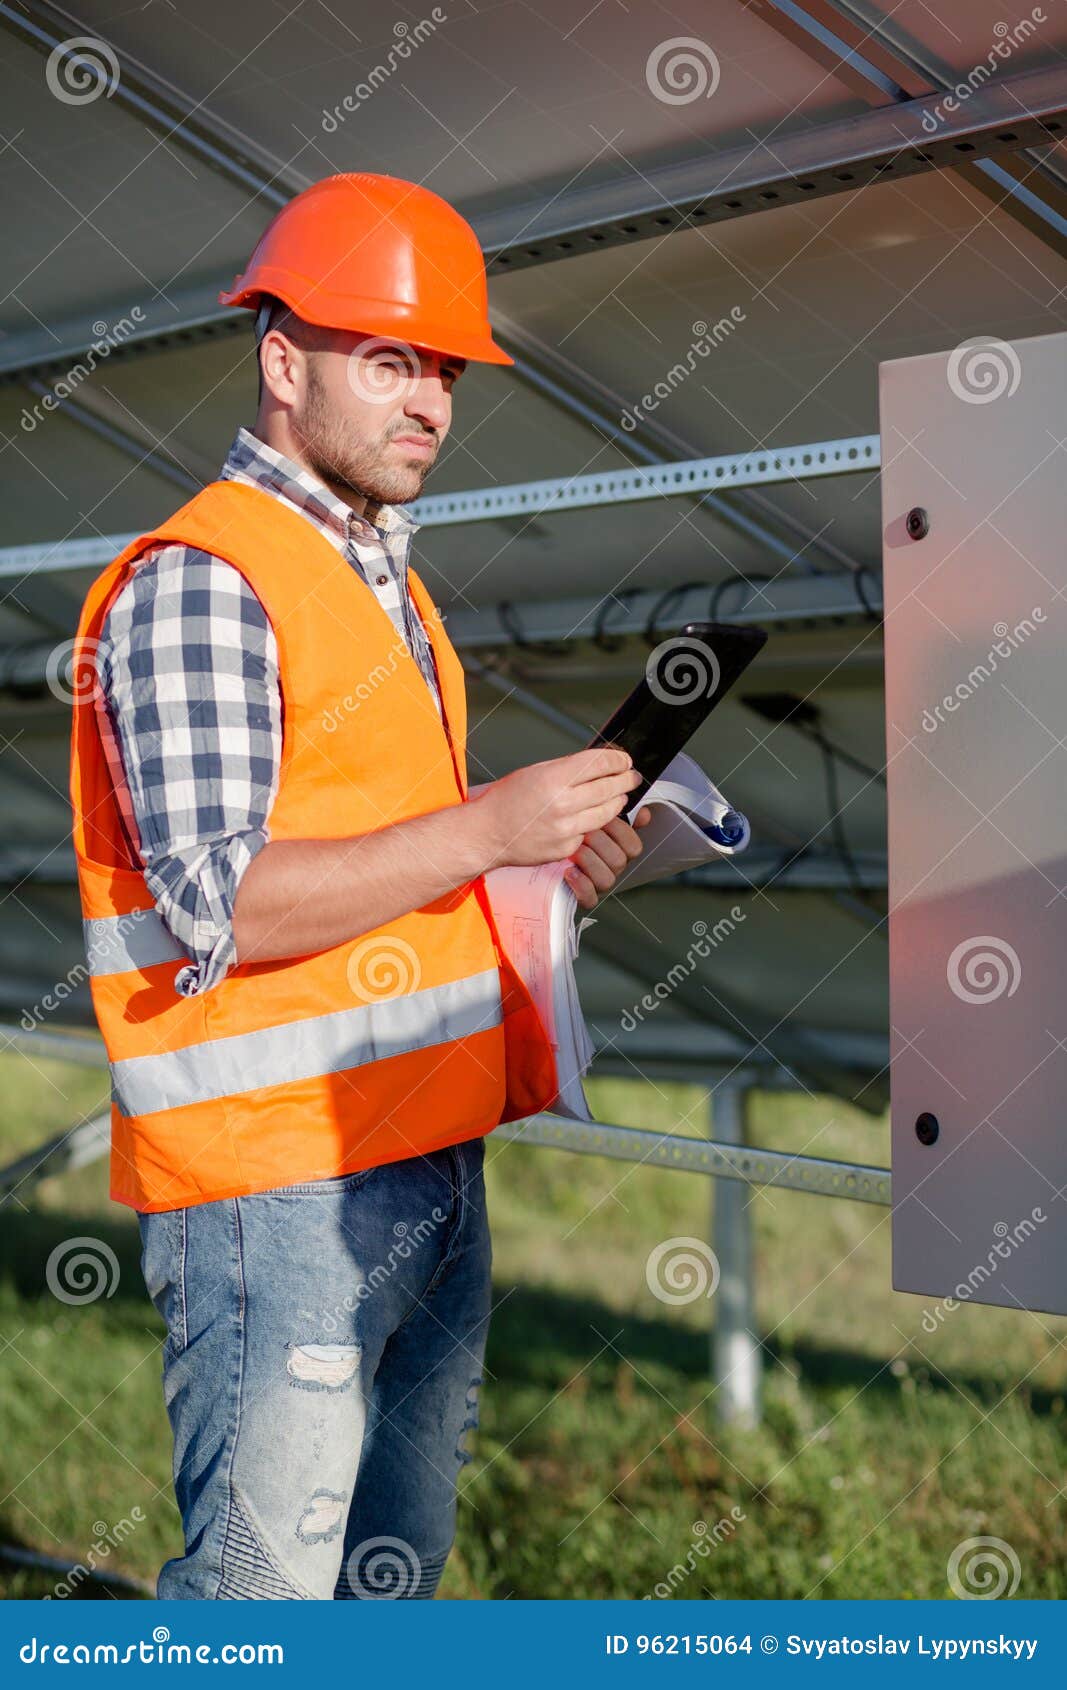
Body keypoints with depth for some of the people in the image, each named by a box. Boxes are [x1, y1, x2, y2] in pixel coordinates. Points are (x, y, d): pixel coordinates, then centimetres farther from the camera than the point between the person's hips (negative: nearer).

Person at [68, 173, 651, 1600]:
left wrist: (544, 866, 7)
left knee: (401, 1563, 15)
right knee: (262, 1582, -5)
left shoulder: (386, 579, 19)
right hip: (273, 1181, -9)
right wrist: (487, 827, -20)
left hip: (432, 1160, 9)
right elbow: (219, 905, -19)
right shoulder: (198, 581, -11)